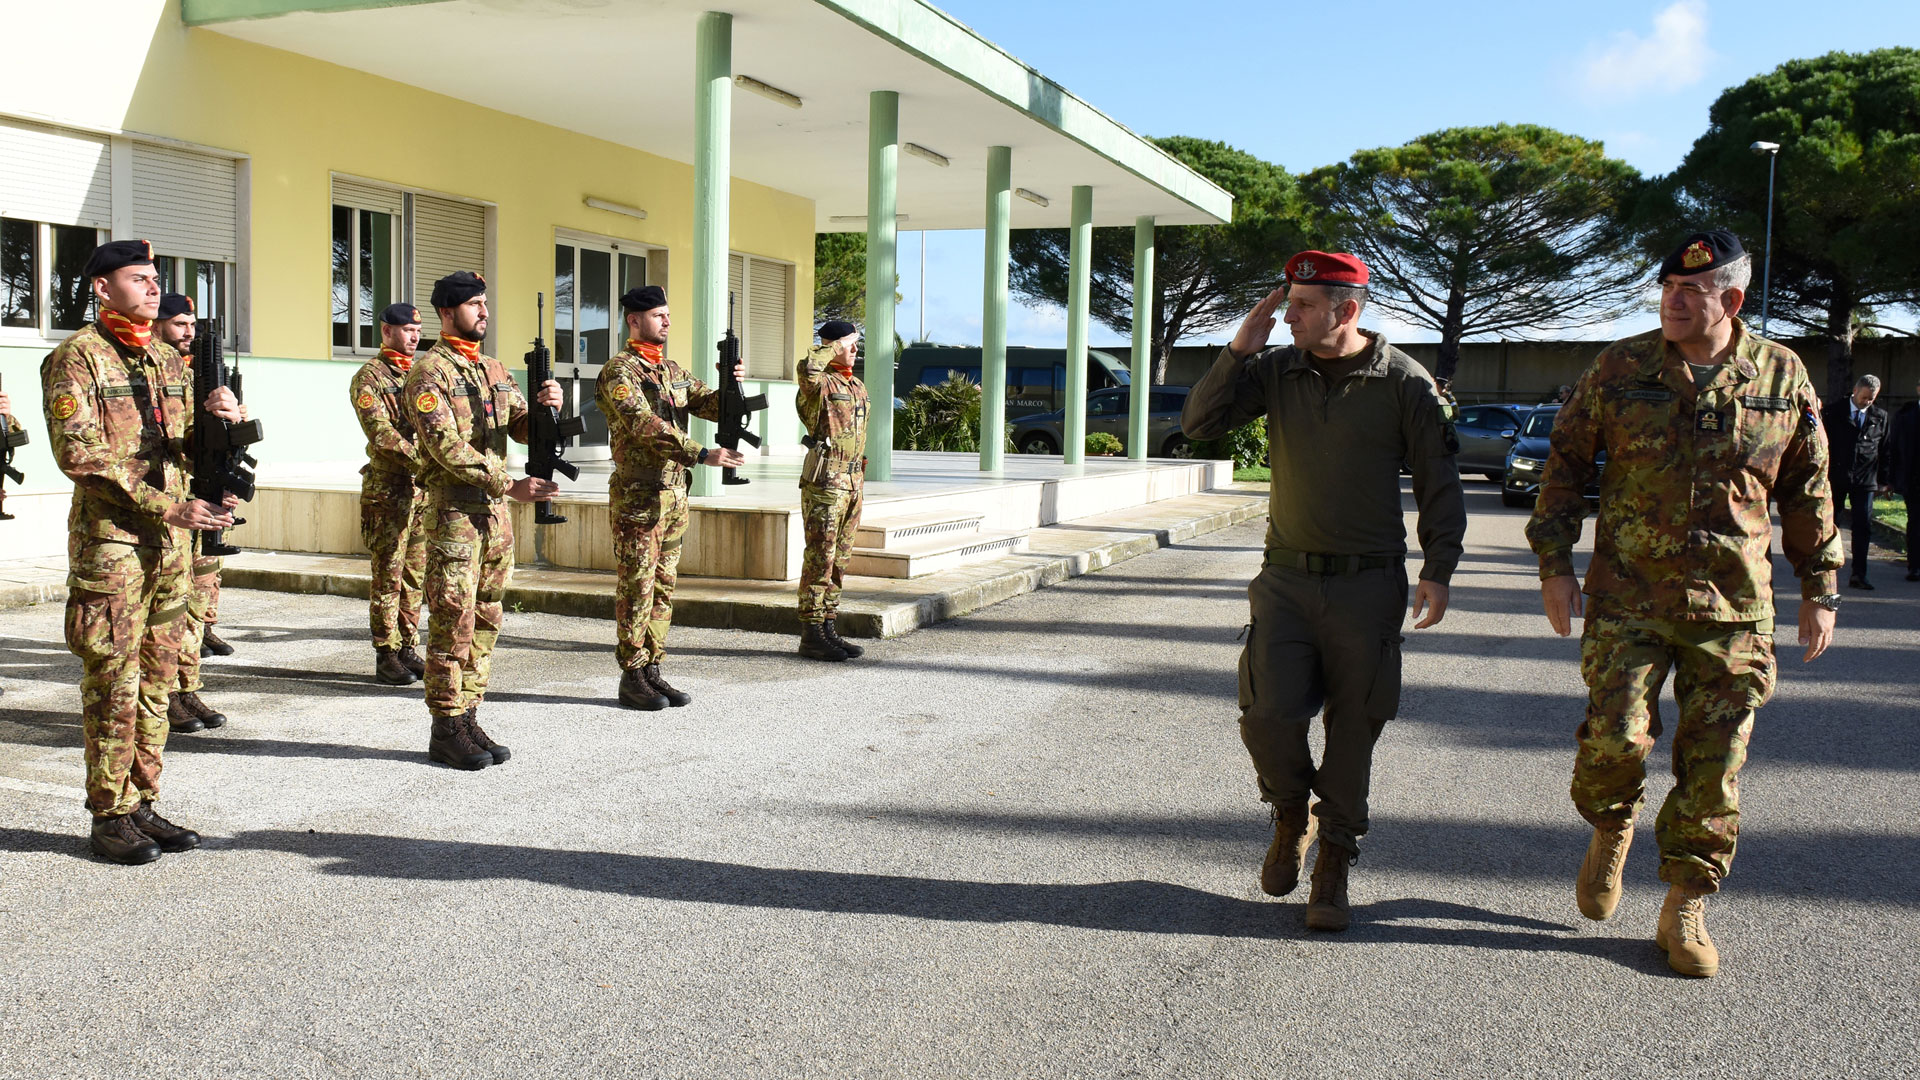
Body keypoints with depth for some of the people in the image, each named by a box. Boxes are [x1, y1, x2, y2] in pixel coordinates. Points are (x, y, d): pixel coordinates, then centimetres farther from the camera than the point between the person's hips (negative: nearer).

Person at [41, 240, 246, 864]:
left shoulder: (170, 362, 15)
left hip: (172, 543, 7)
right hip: (109, 539, -7)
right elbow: (78, 453, -16)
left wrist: (223, 419, -8)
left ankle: (142, 806, 19)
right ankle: (109, 818, 7)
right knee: (113, 686, -2)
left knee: (155, 682, 10)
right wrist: (167, 506, -22)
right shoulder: (77, 357, -6)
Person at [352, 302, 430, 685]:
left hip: (424, 488, 7)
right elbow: (381, 432, -16)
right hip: (388, 491, -7)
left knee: (414, 575, 10)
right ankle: (386, 657, 4)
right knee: (388, 576, -2)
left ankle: (408, 650, 18)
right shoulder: (370, 377, -6)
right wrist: (421, 462, -23)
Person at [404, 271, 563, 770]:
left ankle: (468, 719, 18)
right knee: (453, 624, -4)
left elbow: (521, 428, 10)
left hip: (496, 511, 7)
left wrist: (544, 407, -13)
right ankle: (446, 732, 3)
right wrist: (507, 485, -24)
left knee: (485, 622, 10)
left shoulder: (494, 369, 16)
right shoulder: (430, 371, -8)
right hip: (453, 510, -7)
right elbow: (445, 445, -18)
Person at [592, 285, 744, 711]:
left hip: (674, 494, 8)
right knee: (635, 588, -2)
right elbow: (645, 426, -23)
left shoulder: (673, 370, 15)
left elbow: (709, 405, 9)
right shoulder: (618, 372, -11)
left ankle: (651, 670, 18)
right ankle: (632, 678, 5)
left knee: (663, 588, 11)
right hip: (637, 496, -8)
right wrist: (702, 455, -31)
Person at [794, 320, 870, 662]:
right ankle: (811, 635, -2)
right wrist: (836, 346, -16)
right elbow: (806, 368, -34)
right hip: (824, 481, -9)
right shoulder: (820, 383, -8)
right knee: (820, 558, -7)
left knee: (840, 559, 11)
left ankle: (828, 627, 19)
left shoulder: (857, 386, 18)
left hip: (852, 480, 9)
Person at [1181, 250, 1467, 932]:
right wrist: (1238, 350, -9)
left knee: (1352, 733, 5)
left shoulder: (1403, 382, -4)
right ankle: (1291, 816, 21)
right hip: (1288, 576, 2)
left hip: (1368, 586, -2)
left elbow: (1438, 481, -1)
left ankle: (1333, 871, 21)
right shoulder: (1275, 370, 3)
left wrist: (1438, 572, -7)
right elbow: (1199, 423, 1)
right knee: (1269, 715, -10)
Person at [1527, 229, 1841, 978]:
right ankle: (1611, 829, 23)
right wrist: (1554, 564, 0)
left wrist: (1819, 590, 11)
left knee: (1713, 768, 4)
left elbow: (1808, 491, 10)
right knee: (1617, 738, -11)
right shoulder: (1622, 369, -2)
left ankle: (1686, 908, 20)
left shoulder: (1783, 377, 1)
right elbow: (1564, 462, 5)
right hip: (1629, 597, -1)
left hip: (1734, 606, 1)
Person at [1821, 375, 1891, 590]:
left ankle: (1858, 576, 3)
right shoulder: (1834, 410, 0)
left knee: (1863, 527, -1)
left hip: (1865, 480, 2)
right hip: (1835, 477, -1)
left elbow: (1884, 450, 10)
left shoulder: (1880, 416, 7)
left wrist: (1884, 480, 6)